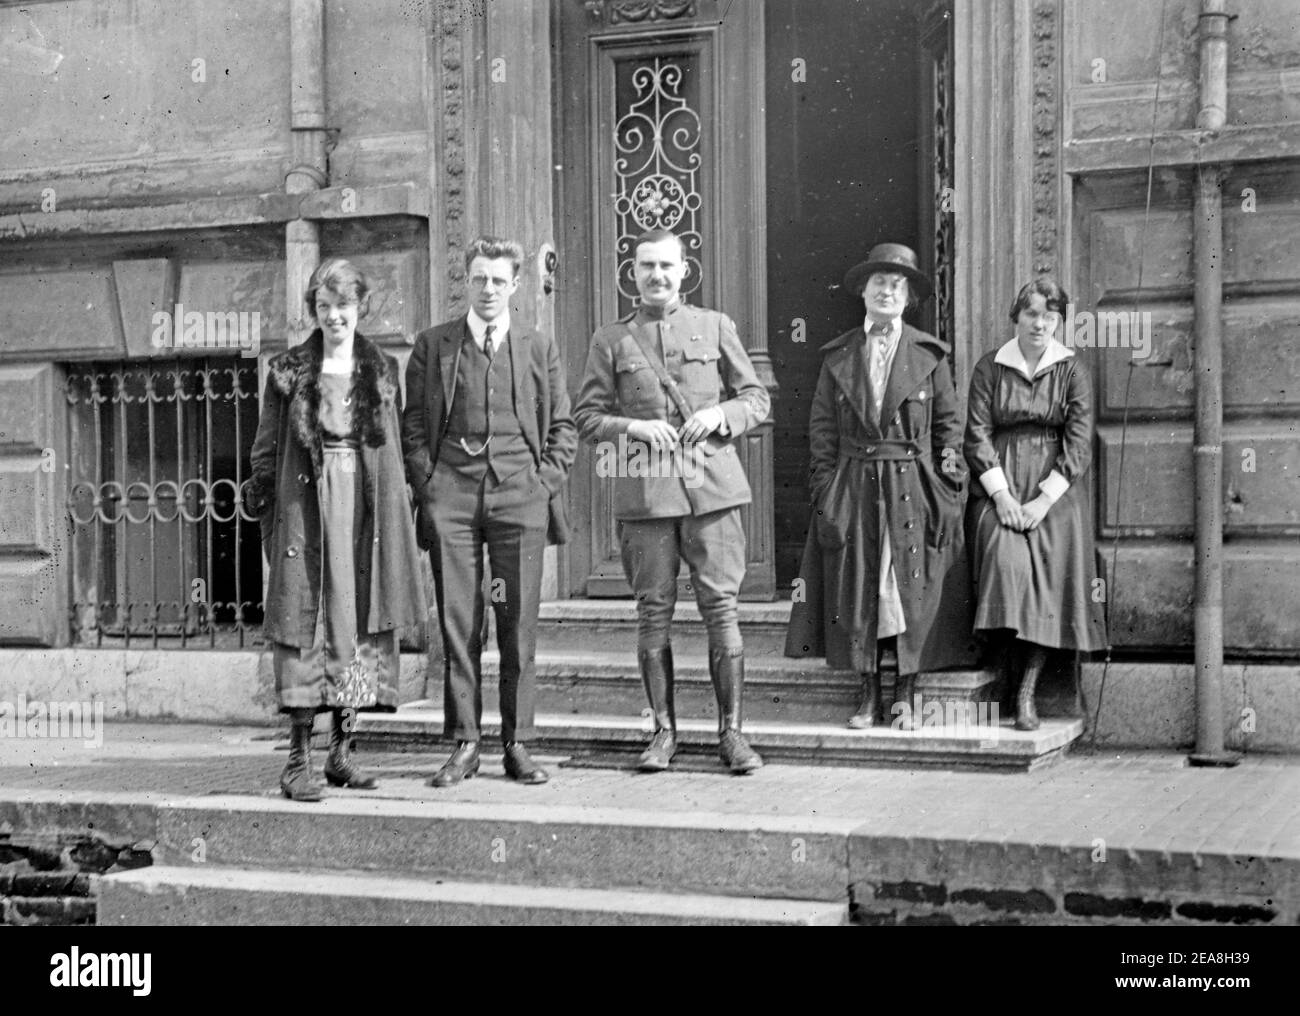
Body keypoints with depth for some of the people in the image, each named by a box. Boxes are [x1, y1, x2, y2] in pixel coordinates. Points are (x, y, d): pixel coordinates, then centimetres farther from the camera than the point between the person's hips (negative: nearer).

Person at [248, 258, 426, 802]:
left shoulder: (382, 370, 11)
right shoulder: (289, 371, 5)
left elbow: (394, 449, 13)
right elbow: (267, 451, 5)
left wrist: (396, 513, 7)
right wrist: (266, 508, -2)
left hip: (367, 508, 3)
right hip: (307, 507, -3)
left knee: (363, 621, 5)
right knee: (308, 621, -8)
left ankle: (342, 750, 15)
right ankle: (298, 759, -7)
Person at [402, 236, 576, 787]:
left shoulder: (539, 348, 13)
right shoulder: (432, 345, 11)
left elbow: (562, 427, 14)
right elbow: (413, 426, 10)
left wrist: (544, 484, 1)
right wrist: (428, 487, 0)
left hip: (518, 493, 0)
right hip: (451, 494, 0)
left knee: (519, 625, 0)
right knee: (457, 623, -2)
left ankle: (517, 745, 6)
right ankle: (464, 745, 4)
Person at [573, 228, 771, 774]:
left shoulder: (715, 327, 12)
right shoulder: (610, 340, 10)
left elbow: (757, 399, 14)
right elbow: (586, 416, 9)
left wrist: (721, 415, -5)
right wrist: (632, 428, -9)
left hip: (711, 483, 0)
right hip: (643, 489, 0)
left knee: (721, 606, -4)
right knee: (653, 612, 3)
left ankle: (732, 731, 4)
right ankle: (663, 730, 14)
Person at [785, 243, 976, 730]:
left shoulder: (929, 355, 5)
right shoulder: (838, 356, 8)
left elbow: (948, 420, 8)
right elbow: (822, 428, 7)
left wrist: (948, 474, -1)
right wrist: (825, 489, 0)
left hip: (913, 486, -1)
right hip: (854, 486, 1)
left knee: (912, 586, -1)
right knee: (856, 587, 2)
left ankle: (906, 694, 8)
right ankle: (869, 693, 10)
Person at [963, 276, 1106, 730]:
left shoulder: (1071, 371, 4)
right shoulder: (989, 368, 4)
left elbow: (1079, 442, -2)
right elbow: (977, 435, 0)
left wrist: (1044, 500, -11)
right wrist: (1000, 495, -11)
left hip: (1055, 490, 0)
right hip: (999, 484, 0)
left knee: (1050, 577, -12)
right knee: (1007, 560, -25)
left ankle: (1026, 693, -9)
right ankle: (1008, 656, -13)